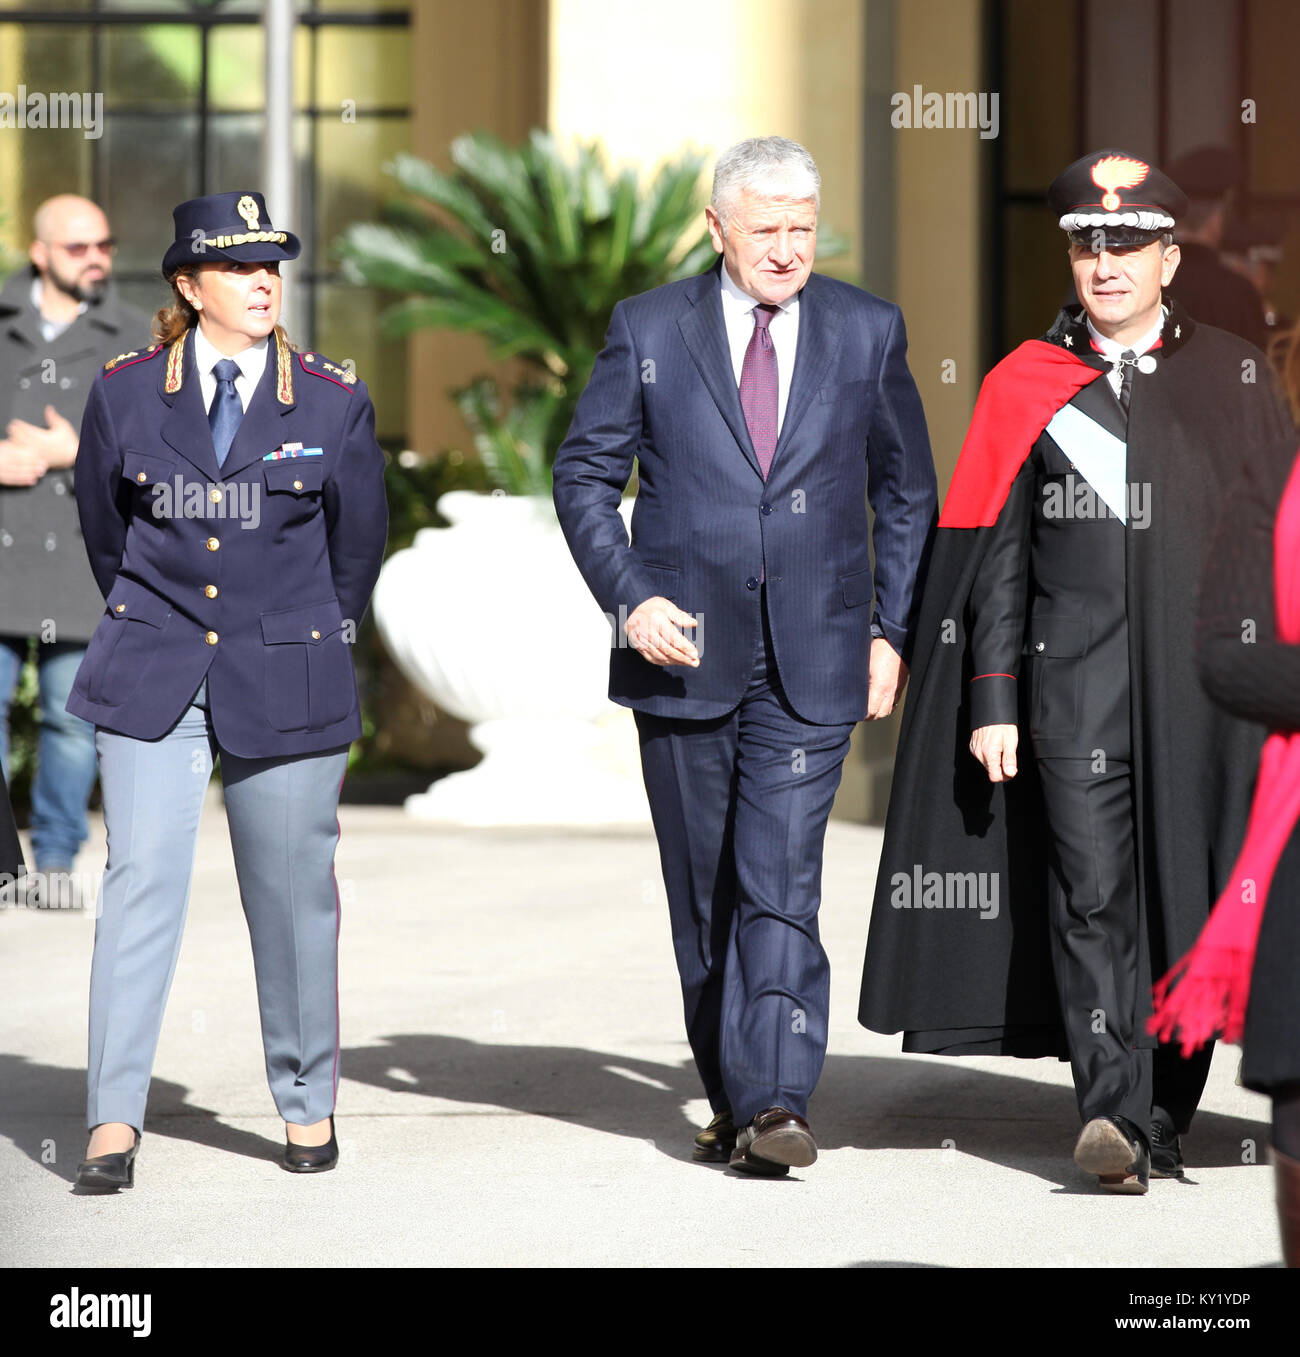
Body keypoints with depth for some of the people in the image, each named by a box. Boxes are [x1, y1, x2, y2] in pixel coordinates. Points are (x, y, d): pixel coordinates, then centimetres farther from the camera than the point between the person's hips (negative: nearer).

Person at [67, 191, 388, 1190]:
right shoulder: (125, 392, 2)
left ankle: (308, 1103, 21)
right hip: (154, 680, 0)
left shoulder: (334, 402, 0)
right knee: (140, 882, -8)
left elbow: (358, 547, 12)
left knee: (292, 893, 5)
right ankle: (114, 1118, -6)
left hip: (288, 684, 0)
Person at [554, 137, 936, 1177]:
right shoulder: (648, 330, 1)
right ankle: (731, 1098, 21)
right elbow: (584, 476, 5)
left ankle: (777, 1106, -18)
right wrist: (629, 597, -8)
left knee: (780, 884, -13)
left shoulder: (868, 332, 4)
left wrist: (893, 630, 5)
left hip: (811, 663, -1)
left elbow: (907, 493, 12)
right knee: (704, 892, 9)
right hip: (685, 651, 1)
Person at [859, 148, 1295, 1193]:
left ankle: (1165, 1117, 13)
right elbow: (997, 557, 7)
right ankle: (1112, 1116, -16)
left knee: (1190, 903, 3)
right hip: (1074, 686, -1)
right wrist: (993, 700, 0)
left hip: (1205, 685, 1)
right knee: (1091, 898, -11)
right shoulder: (1026, 386, 8)